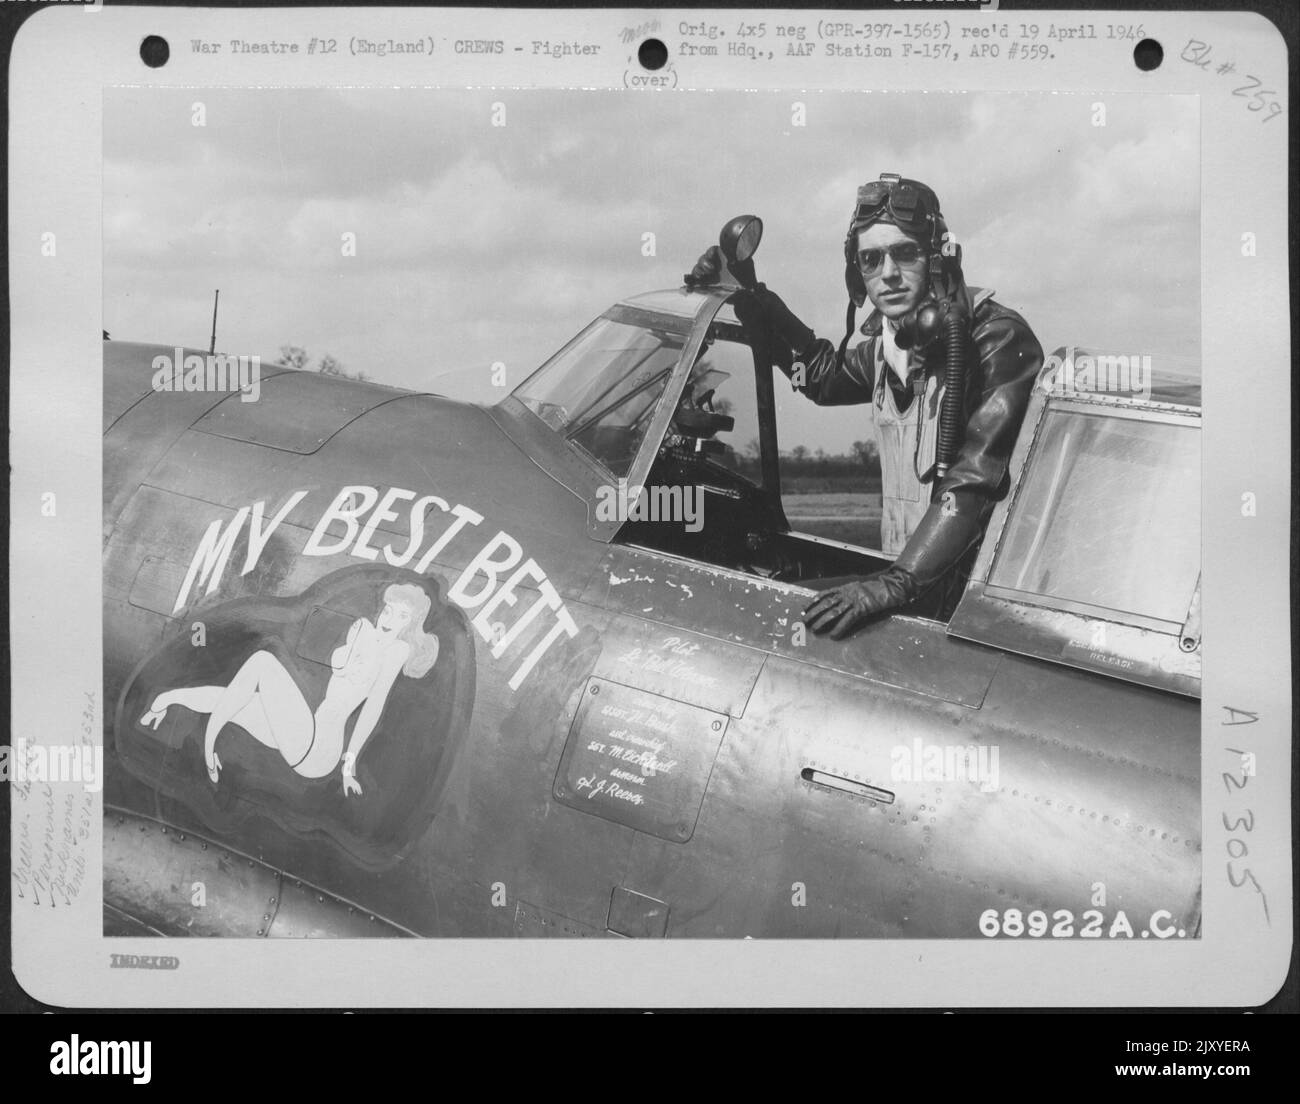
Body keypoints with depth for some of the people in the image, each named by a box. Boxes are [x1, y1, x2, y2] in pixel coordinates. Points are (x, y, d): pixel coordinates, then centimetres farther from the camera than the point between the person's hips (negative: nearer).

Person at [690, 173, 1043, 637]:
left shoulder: (997, 337, -14)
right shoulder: (888, 345, 8)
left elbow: (977, 480, -24)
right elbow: (822, 373, 30)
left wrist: (898, 581, -33)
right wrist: (748, 295, 20)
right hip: (912, 581, 7)